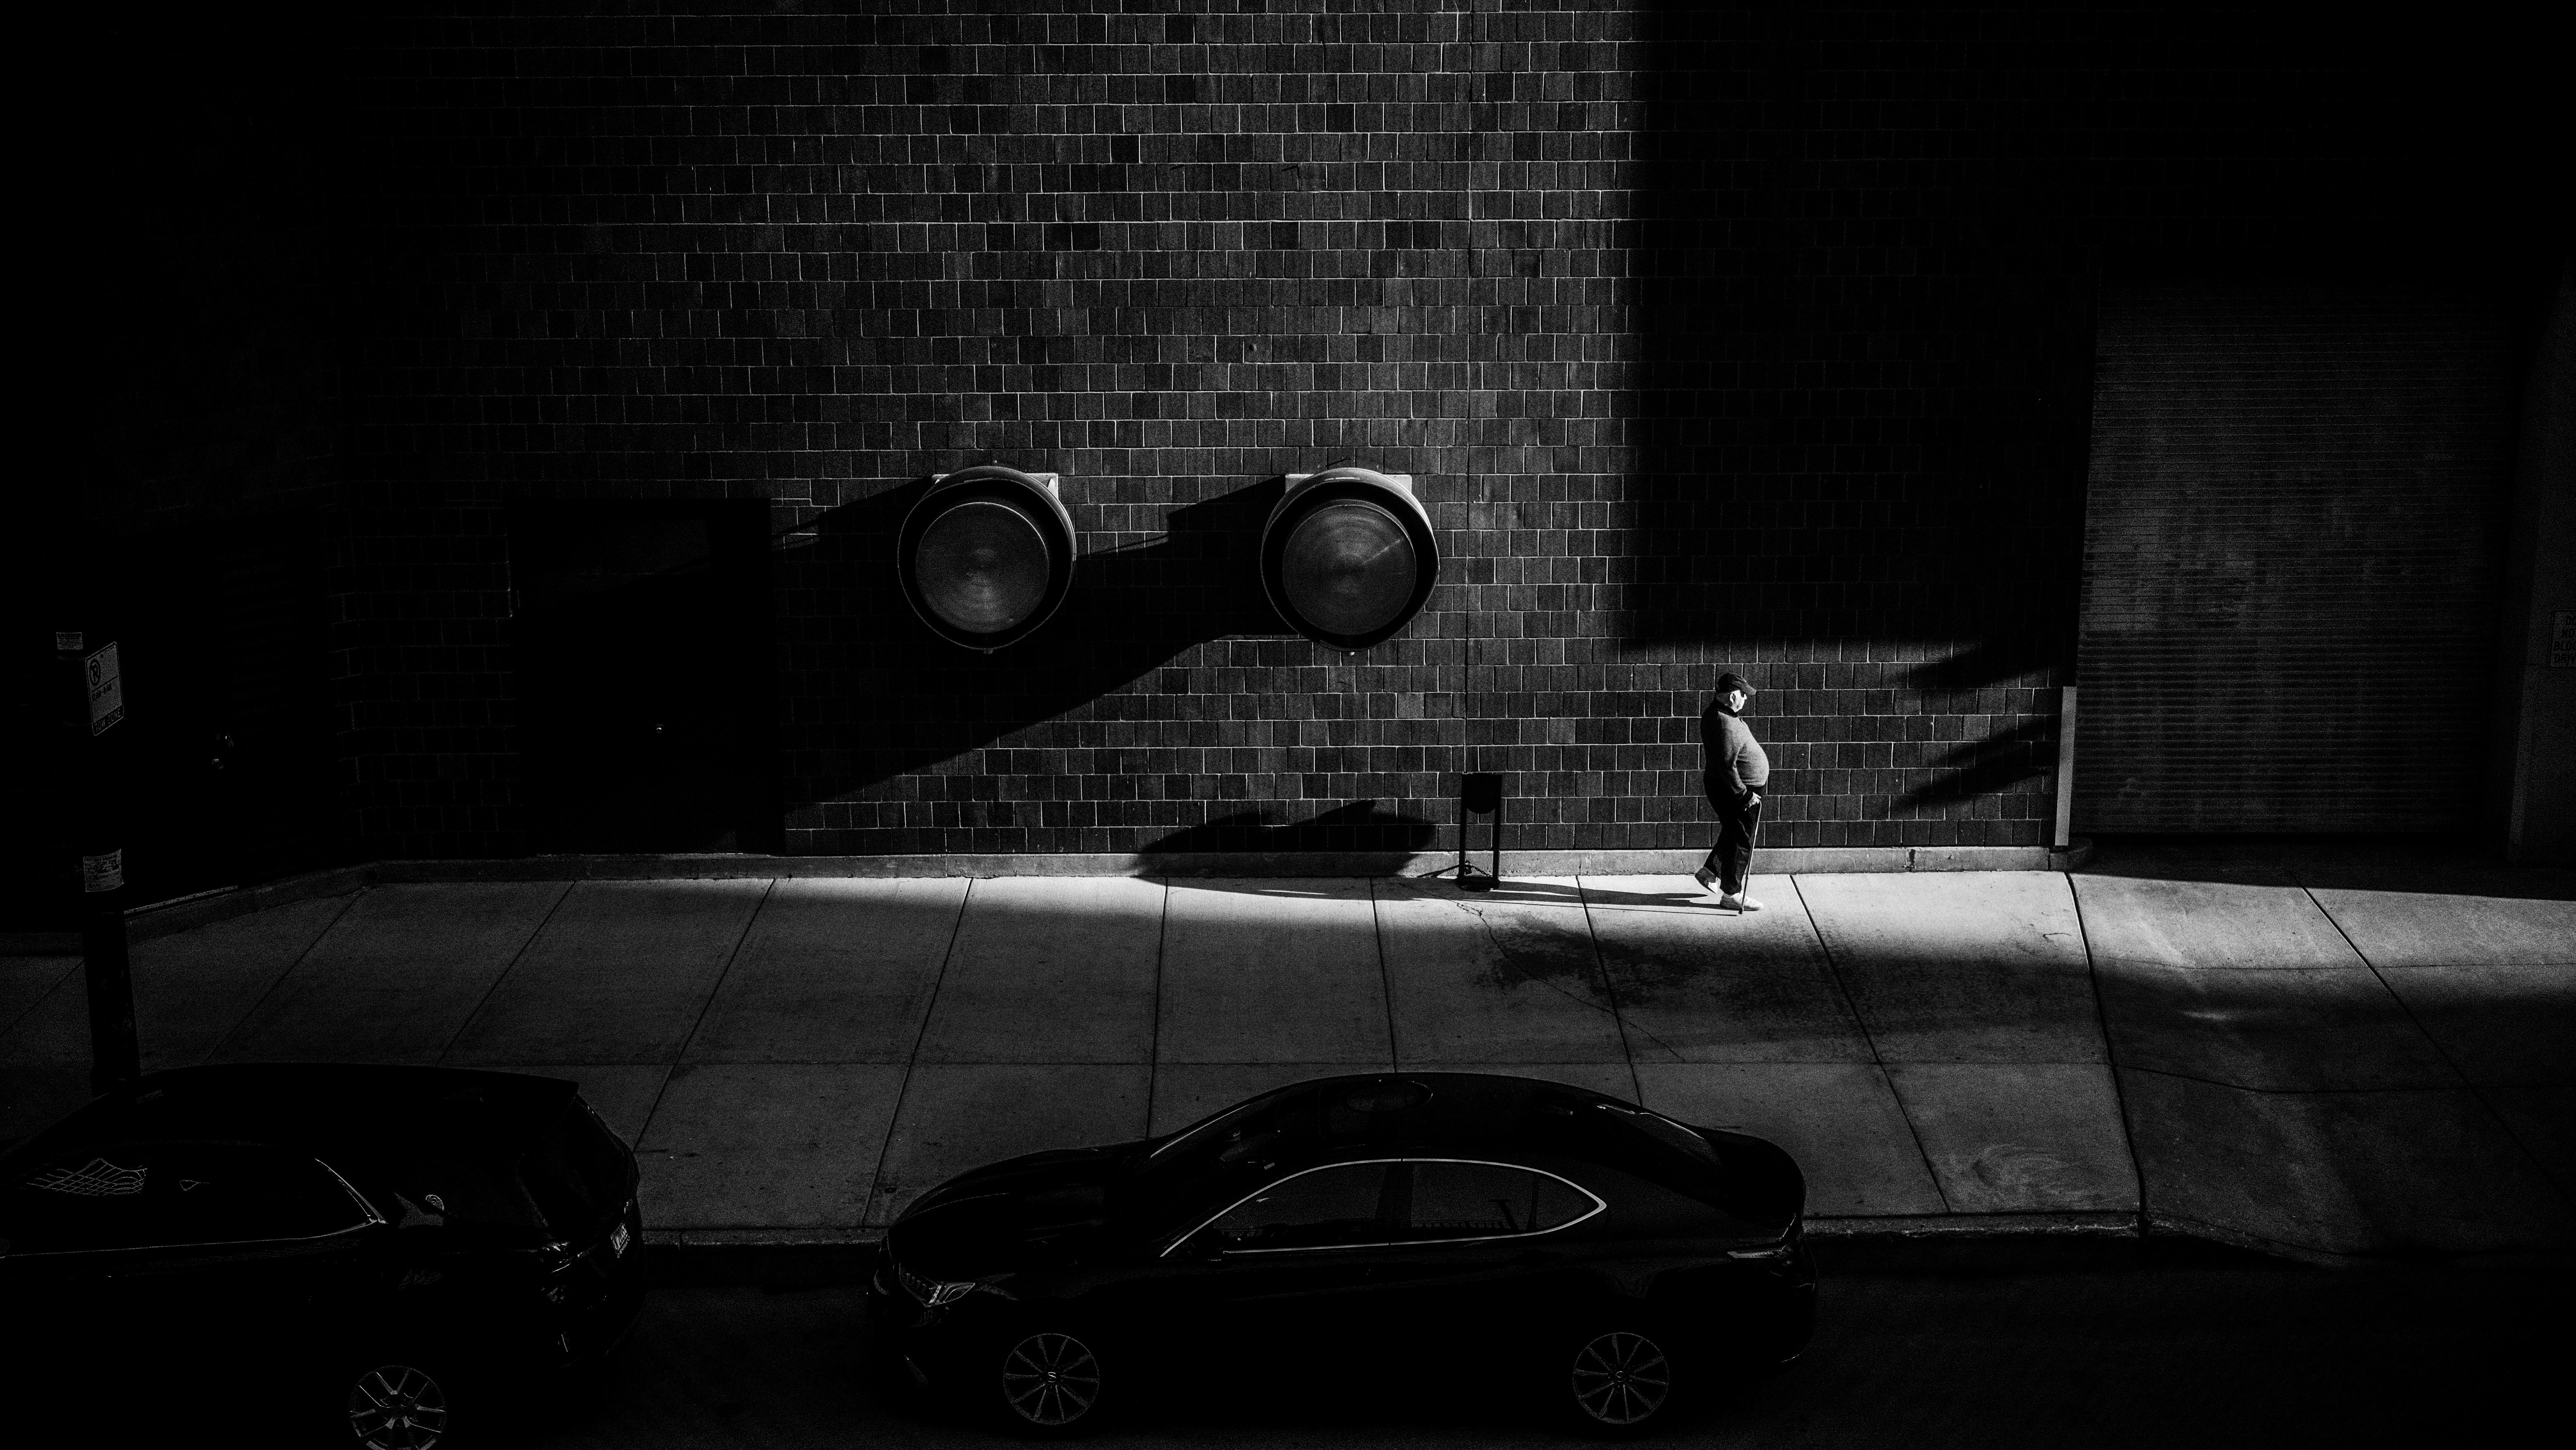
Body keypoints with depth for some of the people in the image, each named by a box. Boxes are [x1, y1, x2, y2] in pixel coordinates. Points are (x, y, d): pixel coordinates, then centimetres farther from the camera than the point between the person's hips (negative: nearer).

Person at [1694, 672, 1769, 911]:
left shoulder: (1714, 712, 4)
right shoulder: (1726, 725, -29)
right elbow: (1726, 766, -30)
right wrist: (1744, 794, -25)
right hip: (1733, 792, -10)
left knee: (1732, 835, 25)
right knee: (1741, 840, 1)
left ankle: (1708, 872, 37)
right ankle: (1731, 893, 12)